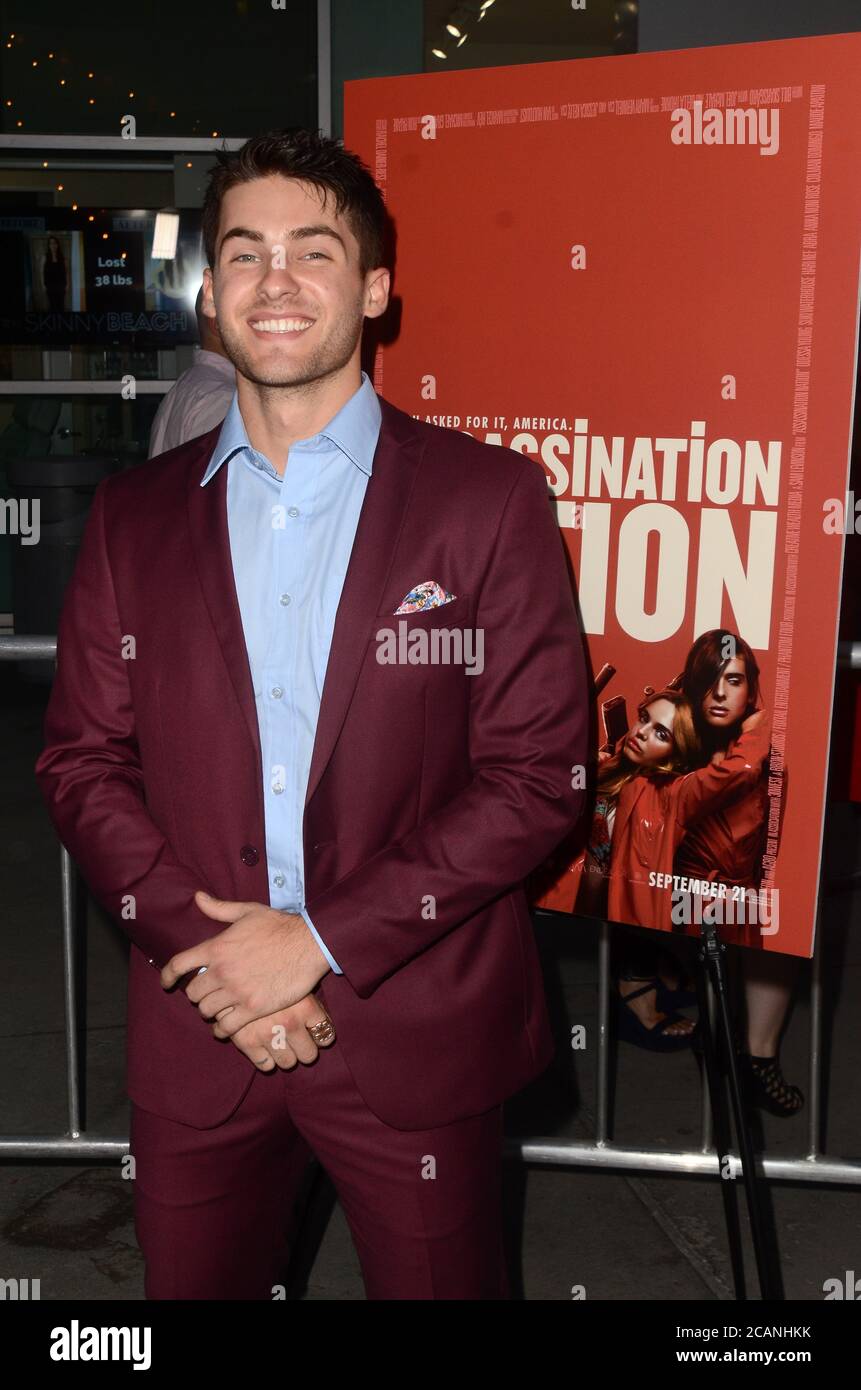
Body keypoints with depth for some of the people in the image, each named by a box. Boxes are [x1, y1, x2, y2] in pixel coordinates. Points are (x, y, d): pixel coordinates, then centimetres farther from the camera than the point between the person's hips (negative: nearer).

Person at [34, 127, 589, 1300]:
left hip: (417, 1036, -2)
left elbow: (539, 772, -9)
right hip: (194, 1035, 3)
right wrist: (205, 947, -11)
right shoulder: (134, 517, 5)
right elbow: (81, 760, 3)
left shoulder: (490, 498, -5)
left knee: (440, 1281, 14)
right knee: (194, 1285, 19)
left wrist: (325, 938, -14)